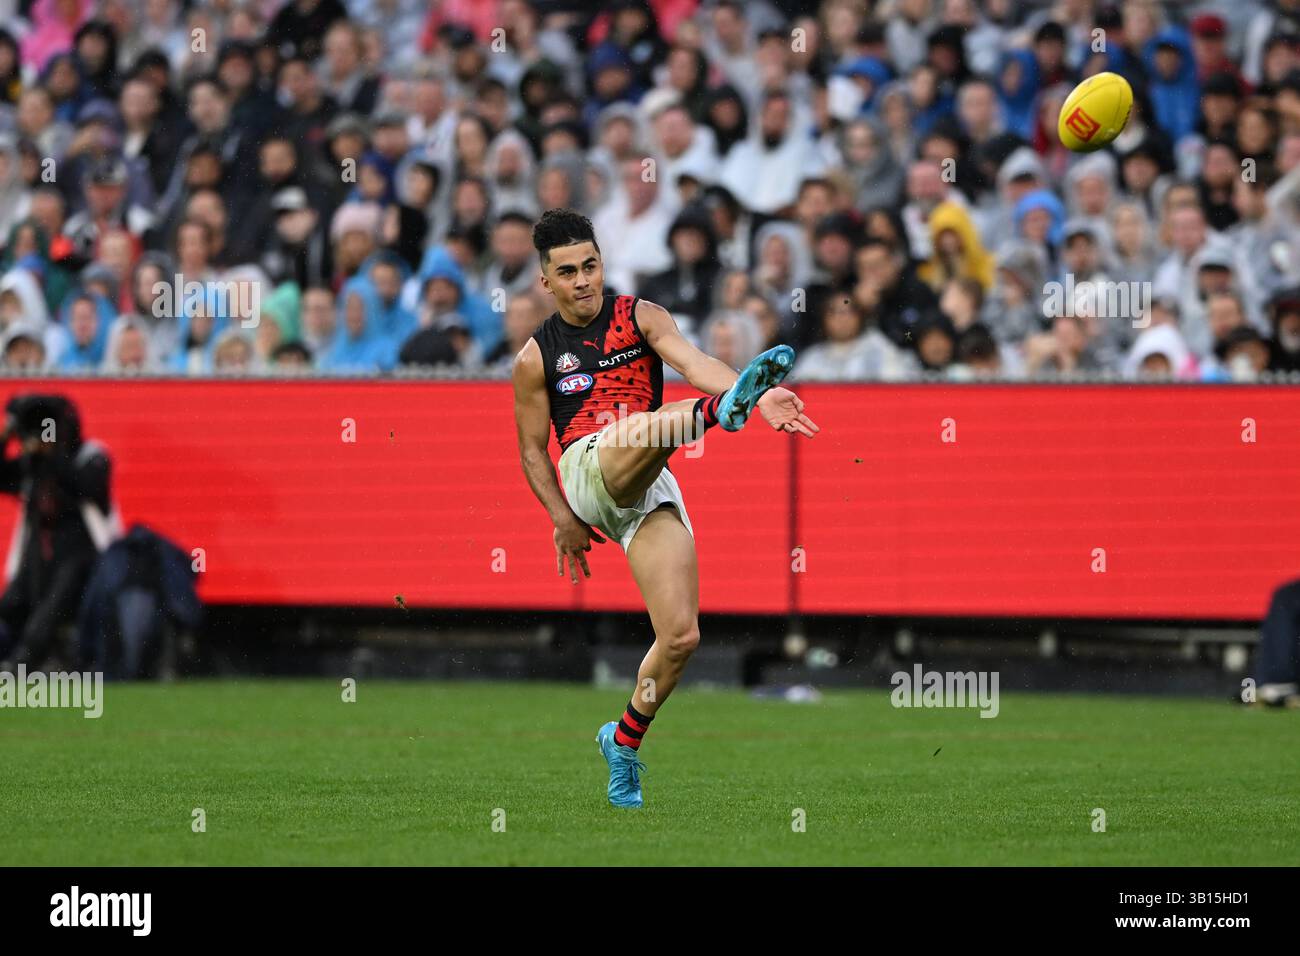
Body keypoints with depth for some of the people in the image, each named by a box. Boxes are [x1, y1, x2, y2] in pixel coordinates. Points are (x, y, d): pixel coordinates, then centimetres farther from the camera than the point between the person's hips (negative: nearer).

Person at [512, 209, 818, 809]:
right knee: (648, 426, -37)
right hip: (587, 470, -2)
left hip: (651, 489, 2)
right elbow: (532, 450, 16)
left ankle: (624, 741, 12)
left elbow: (694, 363, -6)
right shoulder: (535, 359, 12)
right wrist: (562, 519, 1)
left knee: (680, 635, -9)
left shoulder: (640, 316, 12)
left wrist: (760, 397, -26)